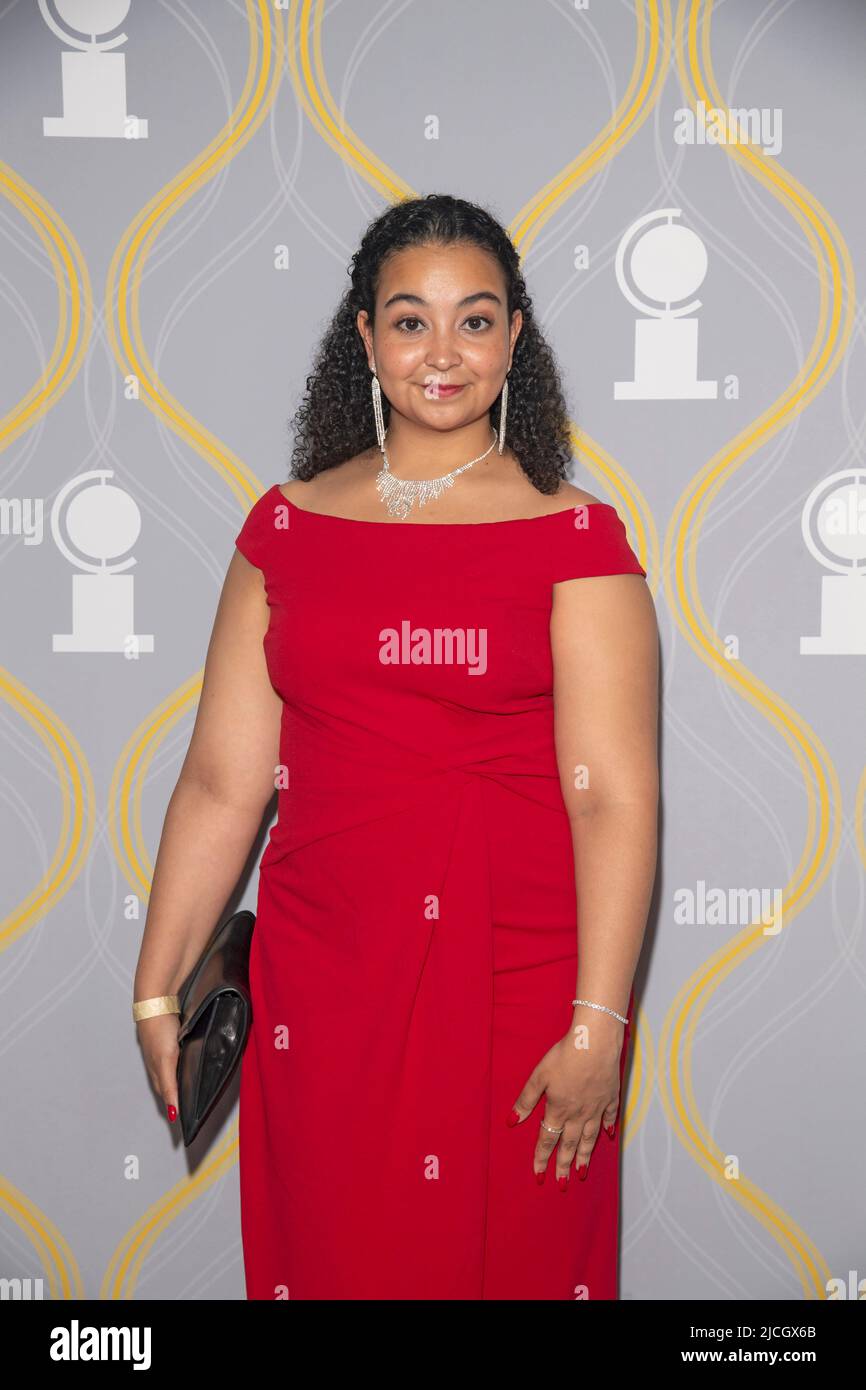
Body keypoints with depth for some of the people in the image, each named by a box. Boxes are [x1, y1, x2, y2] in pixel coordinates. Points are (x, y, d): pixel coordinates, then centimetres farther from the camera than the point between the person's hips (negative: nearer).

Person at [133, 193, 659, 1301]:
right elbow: (223, 782, 4)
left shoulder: (574, 535, -4)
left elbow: (612, 796, -10)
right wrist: (155, 996, 2)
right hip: (322, 985, 2)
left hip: (520, 981, -2)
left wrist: (597, 1026, -16)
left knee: (515, 1264, 11)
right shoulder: (287, 525, 5)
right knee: (332, 1266, 11)